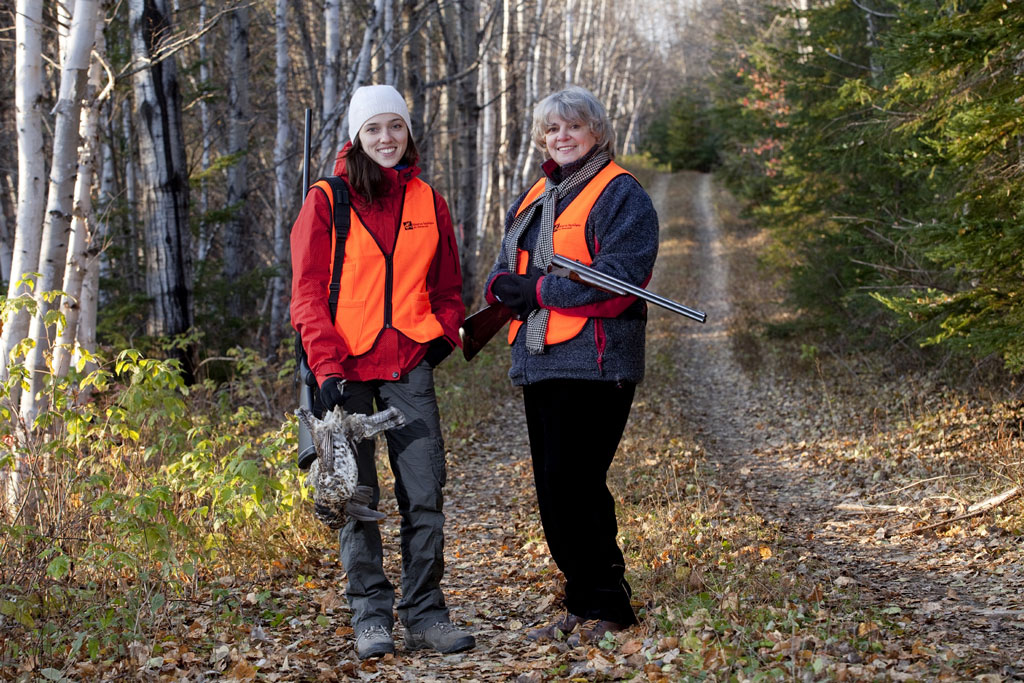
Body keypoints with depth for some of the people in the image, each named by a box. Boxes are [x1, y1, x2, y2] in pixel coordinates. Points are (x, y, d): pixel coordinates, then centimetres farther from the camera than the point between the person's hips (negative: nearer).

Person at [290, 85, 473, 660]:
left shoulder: (428, 202, 12)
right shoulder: (326, 202, 1)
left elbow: (448, 285, 21)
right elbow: (308, 291, -2)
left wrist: (443, 334, 2)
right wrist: (327, 365, -12)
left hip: (410, 365, 3)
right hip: (348, 368, -2)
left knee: (426, 494, -1)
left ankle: (425, 612, 9)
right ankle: (371, 617, 11)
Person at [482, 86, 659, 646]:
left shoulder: (620, 195, -5)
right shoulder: (532, 199, 20)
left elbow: (619, 277, -17)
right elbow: (502, 274, 17)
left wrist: (537, 290, -14)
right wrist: (505, 286, -8)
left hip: (594, 363, -8)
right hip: (539, 362, 8)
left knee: (573, 483, -10)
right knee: (553, 491, 10)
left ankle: (606, 606, 3)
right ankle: (583, 605, 21)